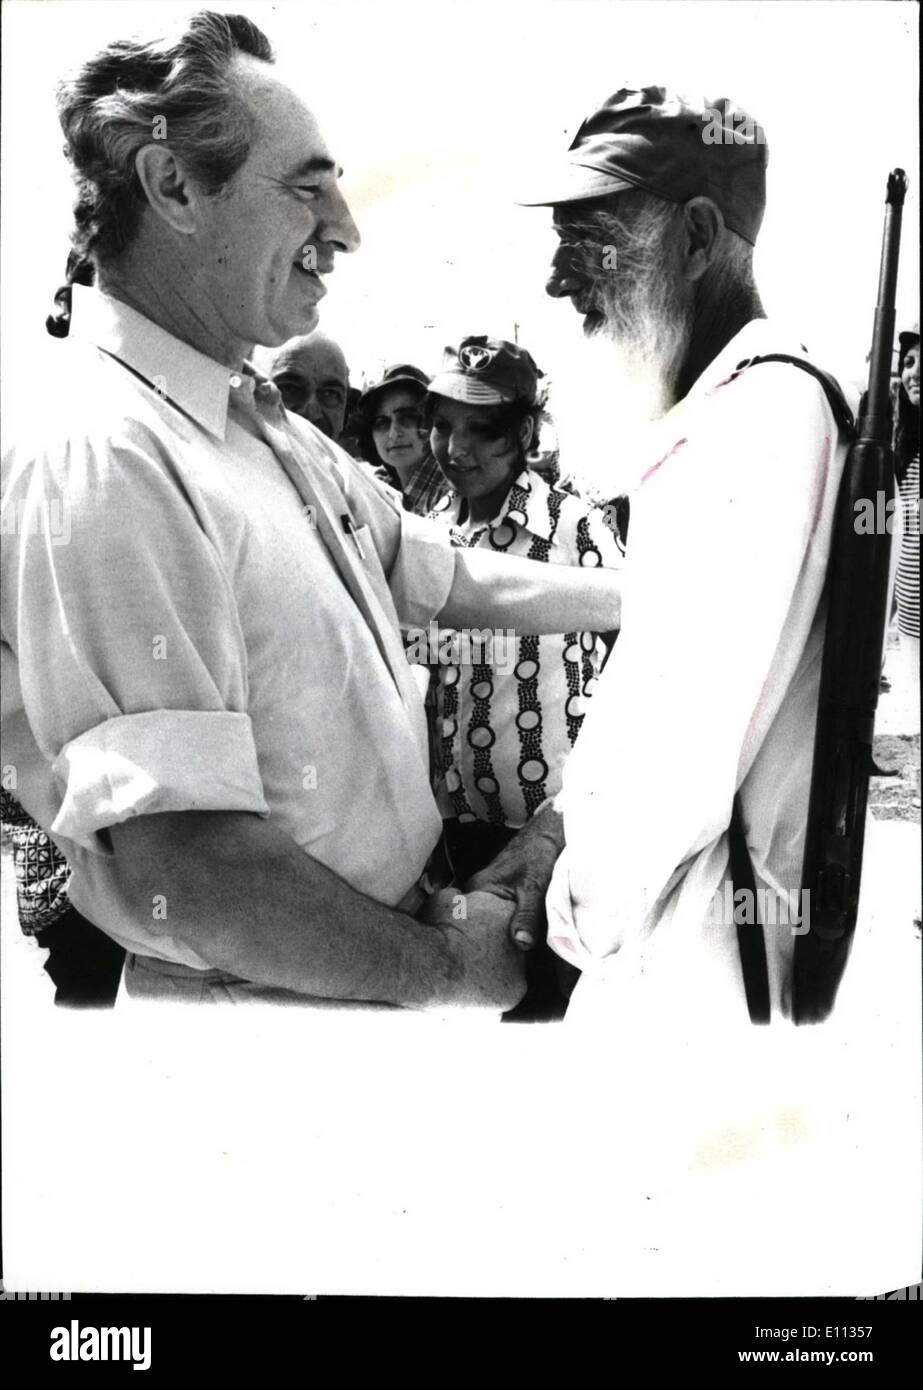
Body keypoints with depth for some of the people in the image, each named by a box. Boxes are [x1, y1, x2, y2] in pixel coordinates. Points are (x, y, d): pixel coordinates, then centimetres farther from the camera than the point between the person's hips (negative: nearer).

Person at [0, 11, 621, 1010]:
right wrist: (443, 969, -17)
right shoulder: (100, 466, -26)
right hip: (267, 991, -8)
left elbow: (446, 576, 13)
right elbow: (177, 871, -30)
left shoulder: (264, 425, 5)